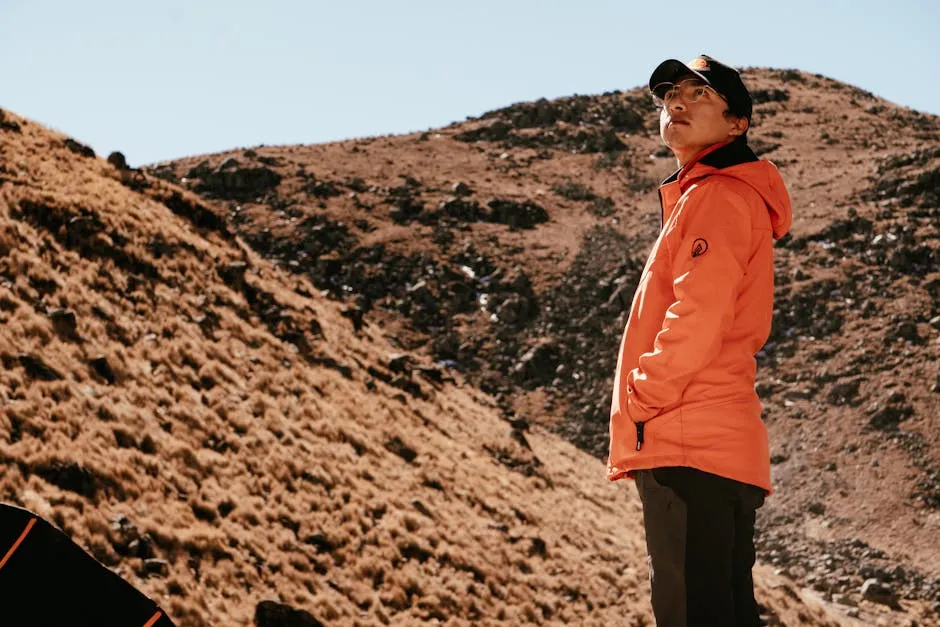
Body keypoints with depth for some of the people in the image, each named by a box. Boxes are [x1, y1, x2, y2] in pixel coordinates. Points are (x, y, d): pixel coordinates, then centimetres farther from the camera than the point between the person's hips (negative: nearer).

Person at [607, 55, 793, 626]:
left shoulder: (719, 195, -6)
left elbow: (697, 317, -18)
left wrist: (641, 400, -10)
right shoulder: (701, 197, 25)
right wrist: (645, 404, 17)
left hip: (690, 447, -11)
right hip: (723, 449, 11)